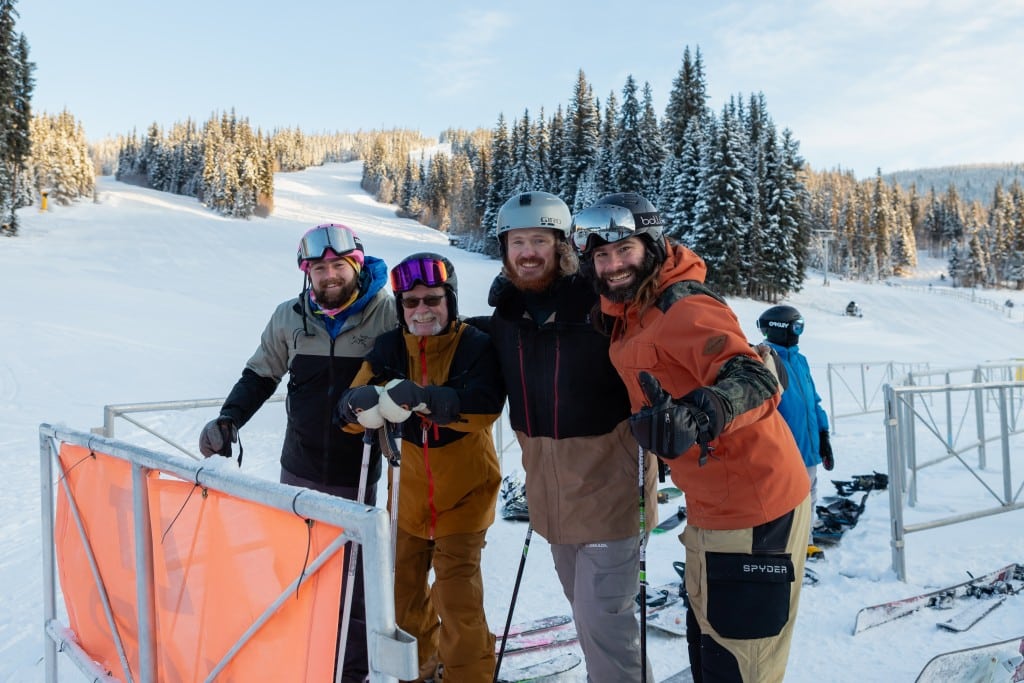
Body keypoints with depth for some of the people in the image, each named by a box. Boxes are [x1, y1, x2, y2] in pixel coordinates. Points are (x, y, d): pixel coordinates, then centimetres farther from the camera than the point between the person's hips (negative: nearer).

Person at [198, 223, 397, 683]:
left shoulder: (386, 314, -10)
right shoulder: (290, 317, 1)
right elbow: (261, 374, 13)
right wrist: (229, 419, 2)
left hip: (356, 474, -3)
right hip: (299, 471, 4)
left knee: (352, 576, 6)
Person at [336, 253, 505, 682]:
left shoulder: (475, 346, -15)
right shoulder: (390, 348, -4)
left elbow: (486, 409, -29)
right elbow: (351, 409, -9)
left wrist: (425, 398, -44)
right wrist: (362, 402, -34)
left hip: (464, 491, -4)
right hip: (410, 489, 5)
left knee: (458, 598, -4)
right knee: (403, 589, 17)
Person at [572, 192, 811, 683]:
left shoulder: (684, 308, -20)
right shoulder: (630, 314, 6)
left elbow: (756, 382, -34)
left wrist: (699, 416, -51)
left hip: (753, 511, -9)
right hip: (712, 508, 9)